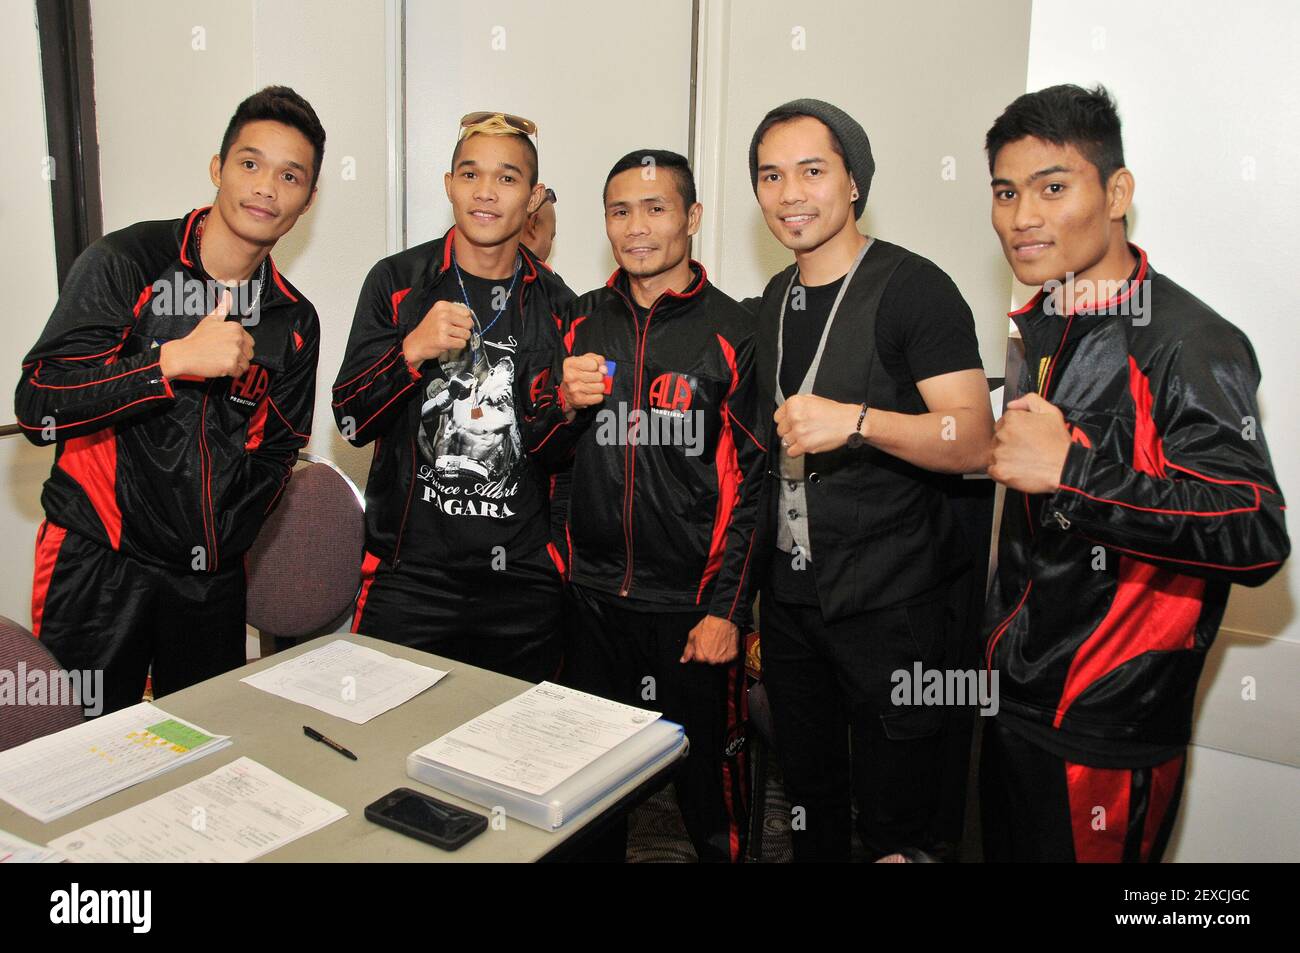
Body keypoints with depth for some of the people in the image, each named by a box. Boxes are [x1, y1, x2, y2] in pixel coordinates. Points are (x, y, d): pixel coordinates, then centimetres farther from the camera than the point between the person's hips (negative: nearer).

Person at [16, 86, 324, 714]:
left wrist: (220, 542, 2)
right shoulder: (122, 265, -7)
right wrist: (175, 360, -24)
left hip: (211, 579, 4)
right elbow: (37, 406, -15)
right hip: (96, 568, -4)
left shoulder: (294, 320, 6)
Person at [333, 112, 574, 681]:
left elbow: (548, 447, 9)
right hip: (410, 572, -1)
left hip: (522, 580, 2)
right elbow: (352, 421, -3)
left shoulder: (554, 304, 4)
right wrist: (413, 350, -18)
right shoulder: (398, 282, 0)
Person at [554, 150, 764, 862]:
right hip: (591, 596, 4)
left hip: (689, 606, -3)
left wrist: (727, 609, -10)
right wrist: (565, 403, -8)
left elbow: (753, 483, -5)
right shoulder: (581, 321, 7)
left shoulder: (732, 332, -4)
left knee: (708, 777, 6)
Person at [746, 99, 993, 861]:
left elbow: (973, 441, -19)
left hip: (893, 604, -6)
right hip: (790, 593, 7)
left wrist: (855, 420, -34)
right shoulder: (777, 299, 10)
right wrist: (752, 583, 15)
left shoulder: (912, 287, -12)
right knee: (809, 800, 21)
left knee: (895, 823, 7)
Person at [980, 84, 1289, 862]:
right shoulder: (1045, 328, 9)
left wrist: (1069, 472, -31)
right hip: (1016, 704, 8)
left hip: (1104, 739, -8)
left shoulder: (1183, 343, -17)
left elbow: (1255, 536, -27)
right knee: (1007, 846, 21)